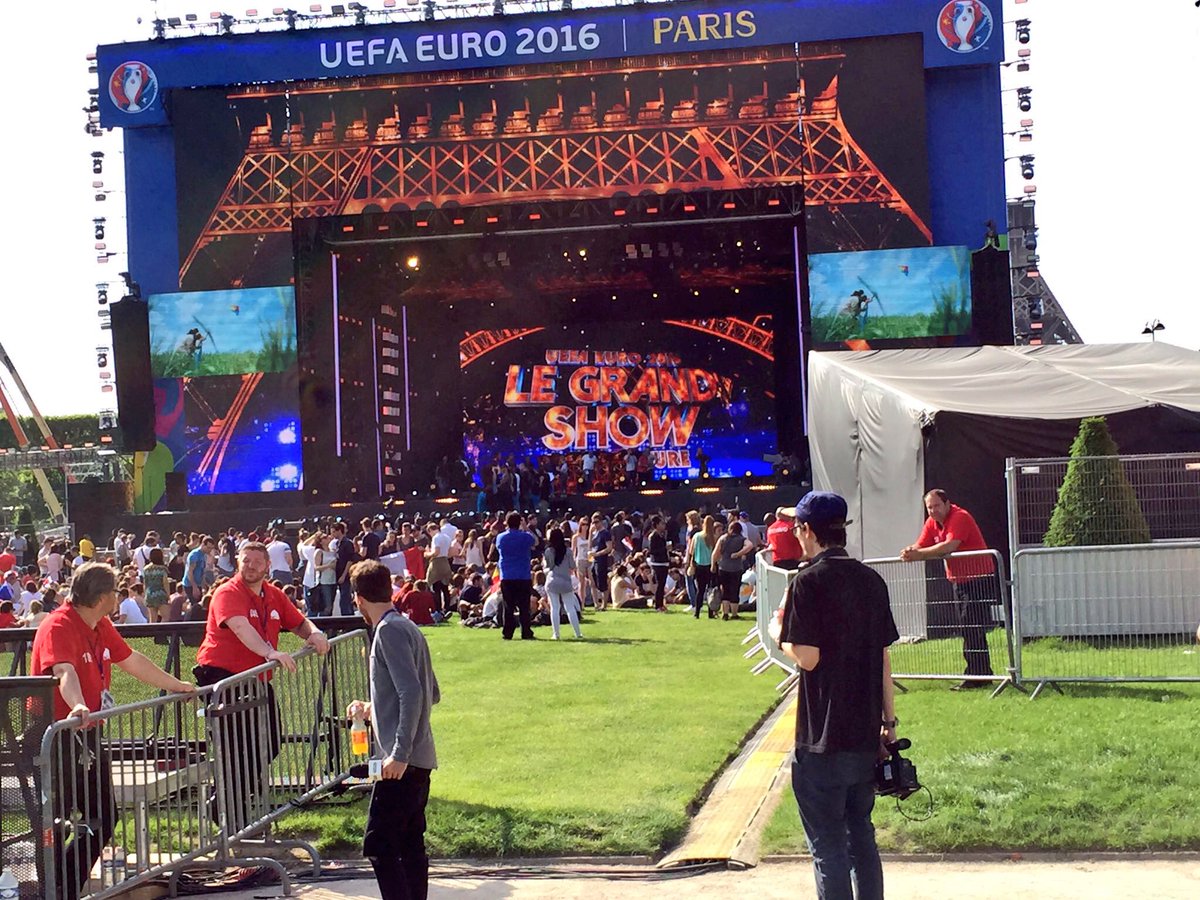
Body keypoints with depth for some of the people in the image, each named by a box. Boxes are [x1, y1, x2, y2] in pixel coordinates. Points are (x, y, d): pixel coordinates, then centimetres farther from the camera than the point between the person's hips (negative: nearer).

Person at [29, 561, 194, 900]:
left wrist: (176, 685, 30)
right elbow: (64, 672, -35)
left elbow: (132, 661, 23)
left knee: (103, 817, 11)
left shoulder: (101, 626, 11)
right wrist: (78, 707, -53)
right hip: (57, 735, -9)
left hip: (88, 733, 10)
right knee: (56, 820, -5)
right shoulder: (58, 627, -18)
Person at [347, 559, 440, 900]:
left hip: (401, 762, -10)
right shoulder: (406, 627, 16)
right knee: (410, 846, 13)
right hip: (417, 759, 10)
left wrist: (399, 753, -23)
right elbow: (432, 694, 21)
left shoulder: (389, 630, -12)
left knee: (378, 846, -8)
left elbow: (413, 693, -21)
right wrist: (373, 708, 27)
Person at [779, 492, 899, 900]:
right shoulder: (871, 579, 7)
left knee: (827, 845, 2)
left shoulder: (809, 581, -12)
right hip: (867, 736, 6)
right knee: (861, 835, 18)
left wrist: (781, 635, 2)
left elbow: (808, 657, -18)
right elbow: (883, 657, 10)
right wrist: (888, 719, 15)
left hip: (822, 740, -6)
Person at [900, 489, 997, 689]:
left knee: (972, 629, -11)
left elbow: (950, 546, -33)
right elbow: (921, 546, 0)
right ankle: (983, 673, 23)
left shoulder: (960, 517, -20)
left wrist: (918, 554, -36)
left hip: (979, 578, -9)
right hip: (959, 580, 9)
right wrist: (910, 551, -24)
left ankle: (975, 676, -9)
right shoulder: (932, 522, 6)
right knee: (967, 629, 14)